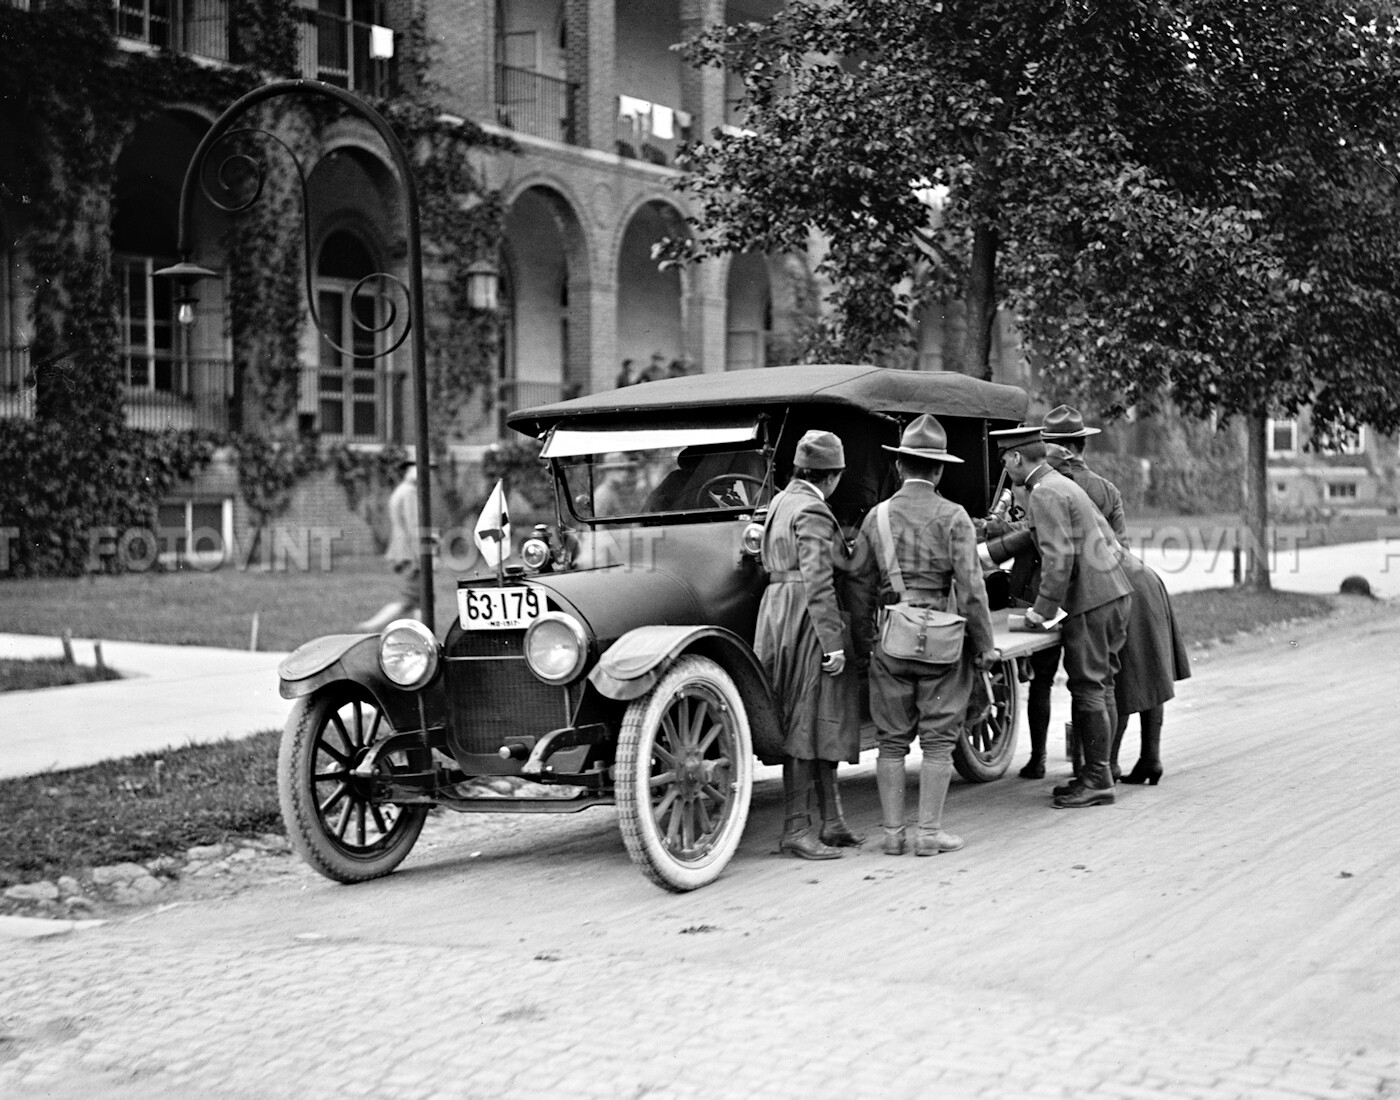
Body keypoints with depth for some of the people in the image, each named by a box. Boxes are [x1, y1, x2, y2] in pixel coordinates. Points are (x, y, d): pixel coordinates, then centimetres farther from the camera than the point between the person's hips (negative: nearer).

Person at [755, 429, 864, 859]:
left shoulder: (781, 502, 16)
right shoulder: (813, 513, -14)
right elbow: (817, 583, -20)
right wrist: (834, 643, -20)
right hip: (807, 619, -10)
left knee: (825, 721, 12)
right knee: (808, 722, -6)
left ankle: (833, 822, 17)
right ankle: (795, 830, -3)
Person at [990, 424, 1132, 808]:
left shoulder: (1044, 493, -12)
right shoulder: (1063, 484, 19)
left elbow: (1060, 557, -21)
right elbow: (1107, 539, 23)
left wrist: (1044, 608, -13)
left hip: (1091, 602, -10)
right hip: (1114, 592, 10)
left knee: (1088, 688, -6)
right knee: (1099, 685, 13)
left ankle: (1097, 780, -2)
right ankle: (1096, 772, 18)